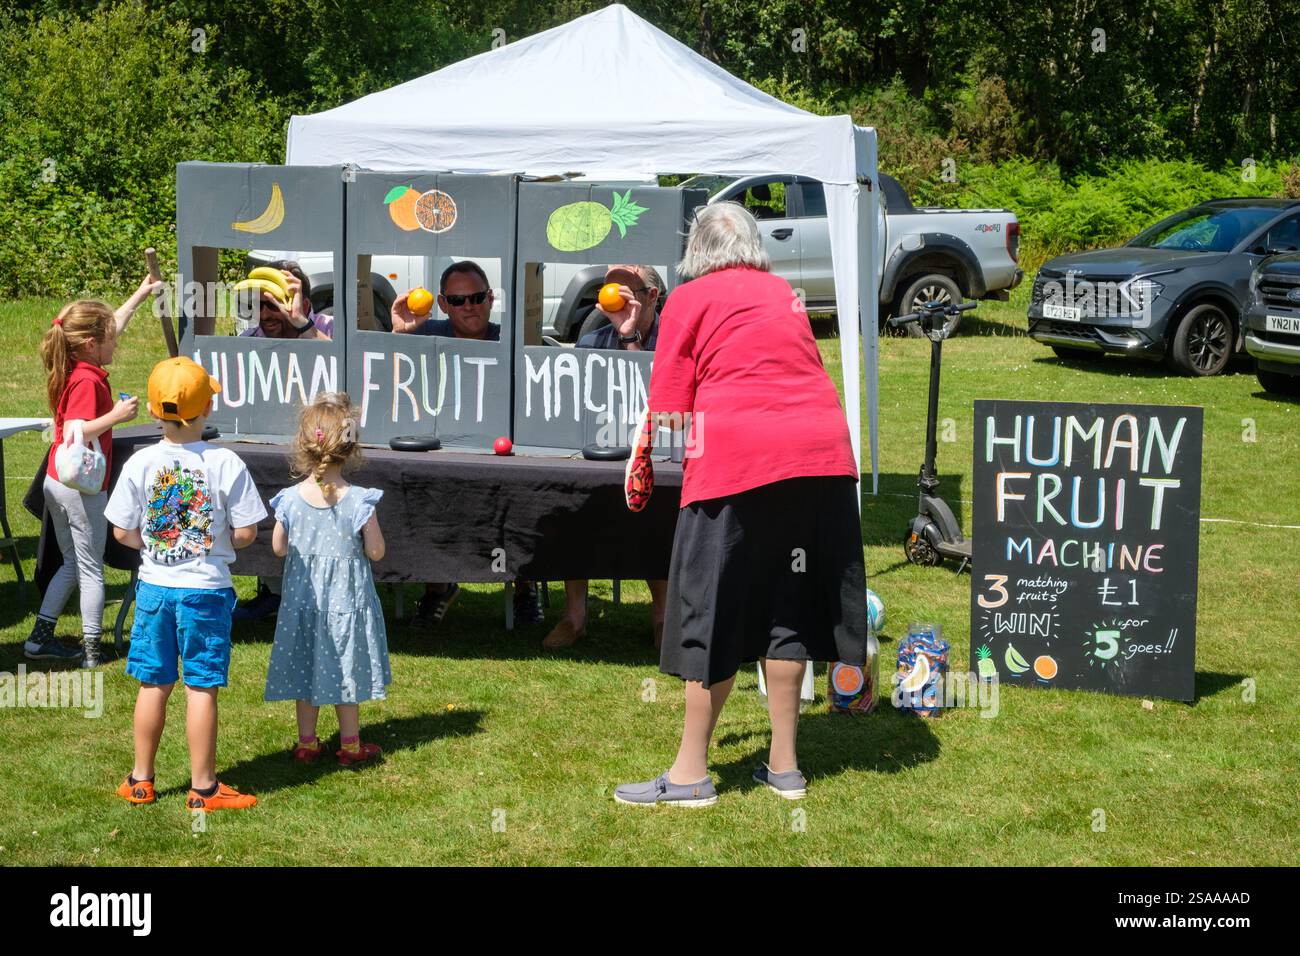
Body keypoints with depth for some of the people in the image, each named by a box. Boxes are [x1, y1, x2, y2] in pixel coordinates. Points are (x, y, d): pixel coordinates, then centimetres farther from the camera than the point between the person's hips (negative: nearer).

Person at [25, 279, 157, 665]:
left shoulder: (72, 367, 6)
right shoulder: (88, 380, -21)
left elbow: (112, 326, 20)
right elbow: (76, 433, -31)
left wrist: (140, 295, 25)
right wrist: (116, 415, -27)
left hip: (57, 482, 9)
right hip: (82, 488, -9)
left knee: (72, 564, 19)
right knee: (91, 569, 3)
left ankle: (40, 639, 20)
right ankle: (91, 649, 9)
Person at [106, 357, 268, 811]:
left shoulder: (139, 464, -6)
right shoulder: (226, 464, -13)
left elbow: (122, 532, -2)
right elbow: (245, 533, -11)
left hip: (154, 586, 3)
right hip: (206, 590, -3)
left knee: (153, 685, 14)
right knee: (201, 688, 4)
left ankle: (141, 780, 25)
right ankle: (203, 787, 11)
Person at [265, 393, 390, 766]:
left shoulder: (290, 499, -11)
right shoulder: (359, 501, -18)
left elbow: (279, 547, 0)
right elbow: (375, 551, -12)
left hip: (303, 594, 2)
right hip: (347, 596, -2)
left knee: (305, 666, 15)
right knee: (344, 668, 11)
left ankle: (307, 742, 23)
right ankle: (350, 745, 20)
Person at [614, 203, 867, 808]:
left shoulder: (690, 298, 6)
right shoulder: (784, 292, 21)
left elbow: (669, 411, 2)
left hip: (738, 458, -5)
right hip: (823, 450, 5)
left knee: (714, 610, 2)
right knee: (786, 605, 13)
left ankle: (691, 773, 7)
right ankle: (783, 765, 18)